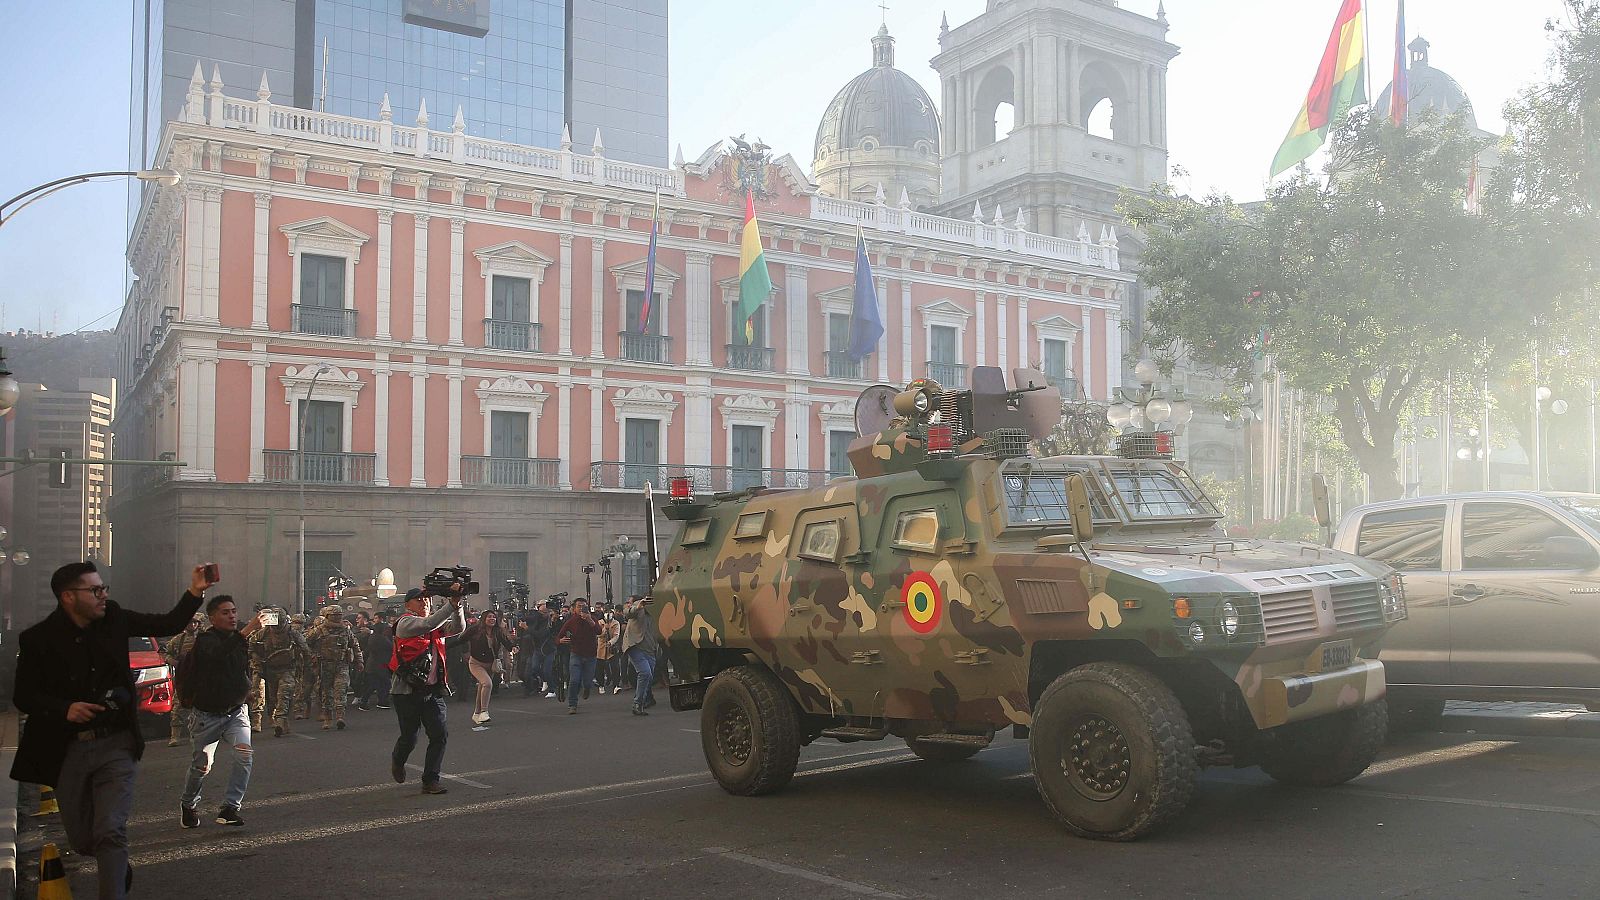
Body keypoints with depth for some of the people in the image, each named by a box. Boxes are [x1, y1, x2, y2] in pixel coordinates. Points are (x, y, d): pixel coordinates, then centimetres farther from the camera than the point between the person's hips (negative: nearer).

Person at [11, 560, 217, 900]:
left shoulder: (114, 618, 0)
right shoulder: (38, 639, -7)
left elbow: (168, 625, 8)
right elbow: (23, 696, -3)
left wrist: (195, 592, -7)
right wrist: (64, 709, -20)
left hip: (116, 746, 0)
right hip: (68, 751, 0)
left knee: (110, 832, -12)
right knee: (82, 839, 12)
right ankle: (118, 865, 43)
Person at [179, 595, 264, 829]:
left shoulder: (240, 637, 5)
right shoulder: (205, 640, -14)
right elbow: (218, 654, -39)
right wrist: (246, 632, -48)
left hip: (236, 711, 4)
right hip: (208, 714, -4)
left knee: (245, 753, -17)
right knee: (202, 764, 5)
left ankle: (230, 808, -11)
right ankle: (188, 805, 32)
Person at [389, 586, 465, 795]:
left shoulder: (436, 624, 11)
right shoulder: (406, 623, -8)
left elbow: (458, 627, -5)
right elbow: (429, 624, -26)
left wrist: (457, 604, -20)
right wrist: (451, 603, -28)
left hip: (432, 690, 5)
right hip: (407, 691, -5)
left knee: (440, 734, -5)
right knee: (409, 737, 6)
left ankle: (430, 781, 4)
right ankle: (398, 762, 40)